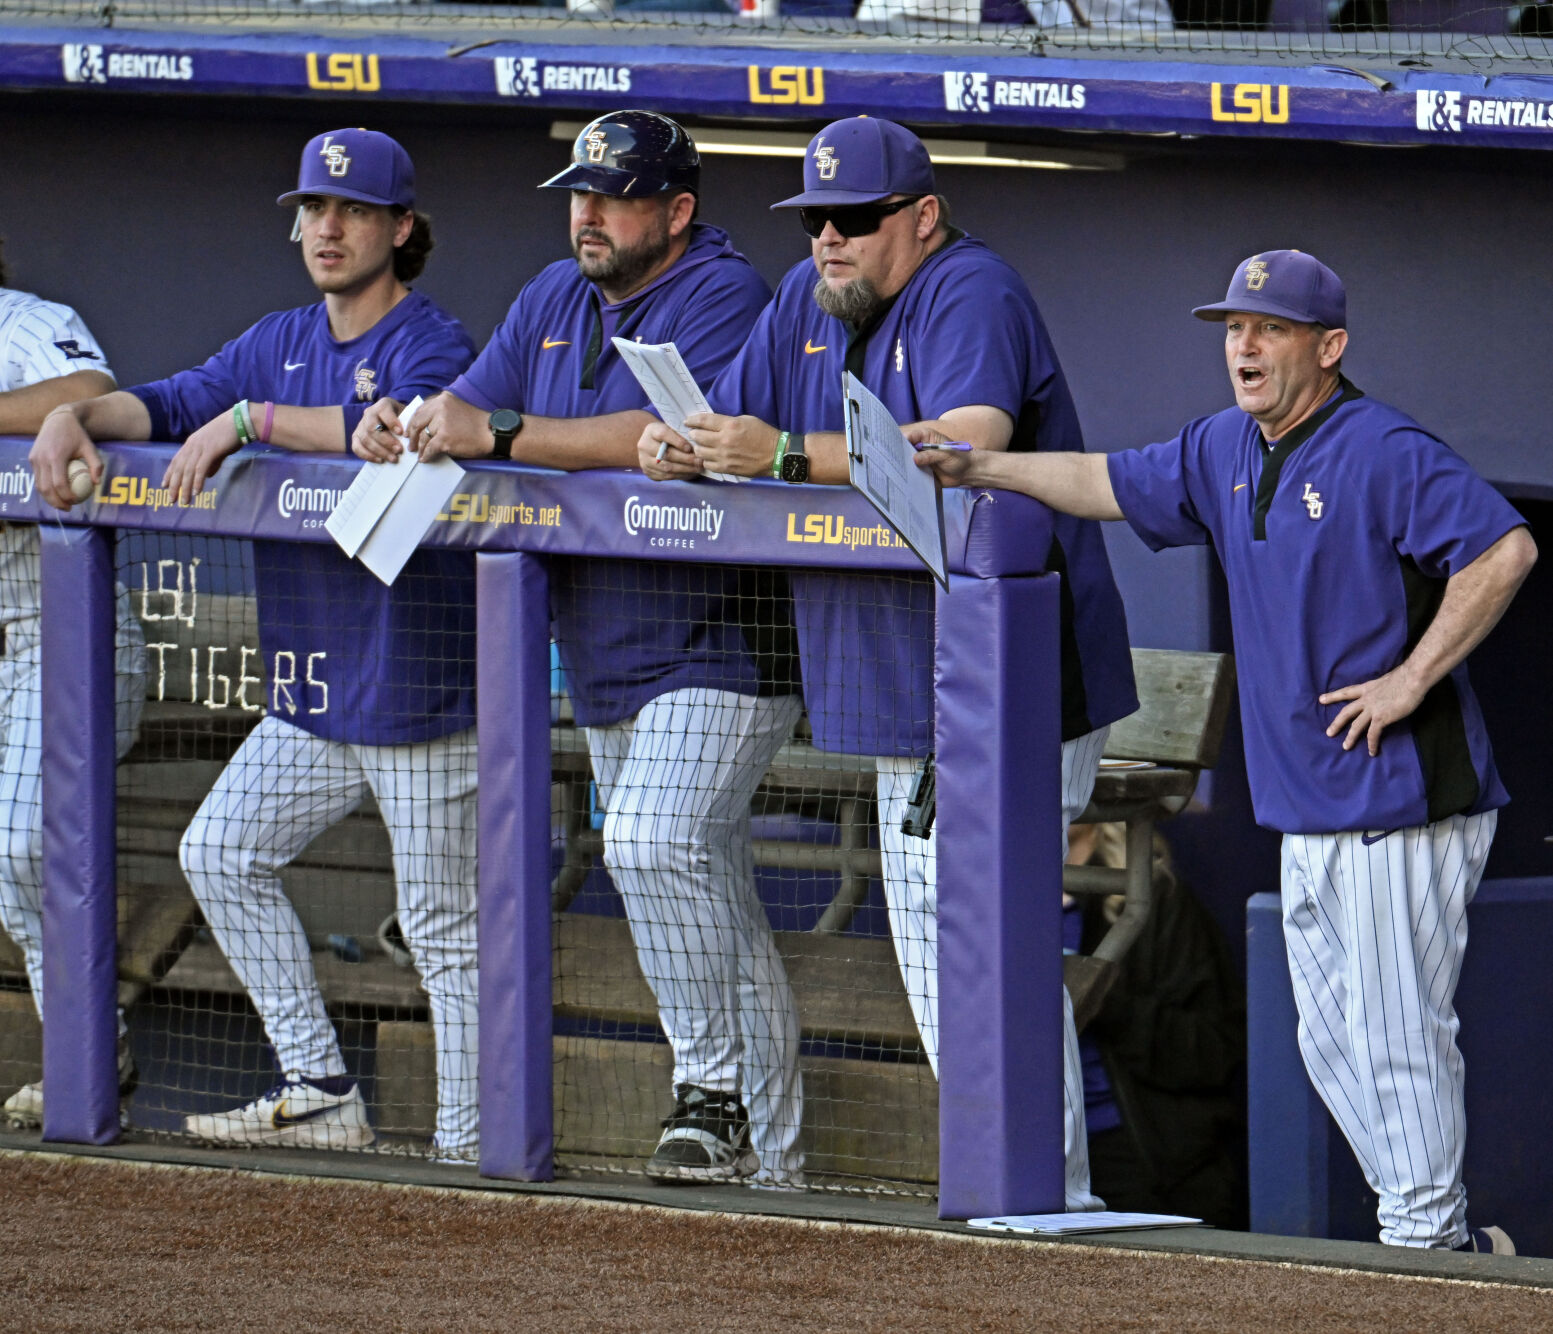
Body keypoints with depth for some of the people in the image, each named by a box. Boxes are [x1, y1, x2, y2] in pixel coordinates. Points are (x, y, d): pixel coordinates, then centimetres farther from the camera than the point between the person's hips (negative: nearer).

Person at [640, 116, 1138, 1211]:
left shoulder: (972, 293, -14)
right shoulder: (810, 301, 12)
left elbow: (969, 443, -31)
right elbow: (726, 425, 12)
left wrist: (789, 455, -35)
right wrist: (678, 451, -13)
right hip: (904, 702, 9)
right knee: (929, 940, 13)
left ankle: (1056, 1199, -11)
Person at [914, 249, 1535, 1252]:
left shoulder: (1382, 453, -13)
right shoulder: (1228, 451, 14)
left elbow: (1505, 550, -22)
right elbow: (1115, 486, 25)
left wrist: (1413, 678, -20)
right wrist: (977, 469, 15)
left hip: (1402, 804, -9)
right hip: (1311, 815, 9)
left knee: (1394, 1030, -9)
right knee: (1332, 1043, 11)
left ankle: (1429, 1241, -2)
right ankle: (1450, 1236, 18)